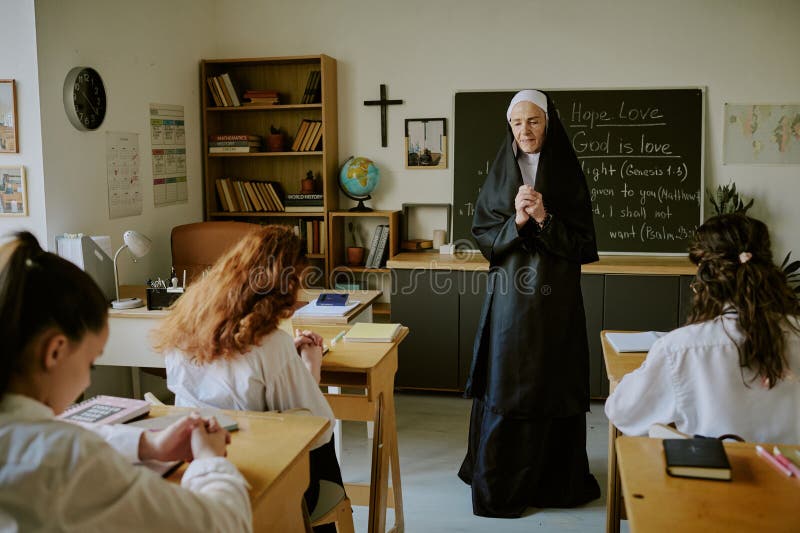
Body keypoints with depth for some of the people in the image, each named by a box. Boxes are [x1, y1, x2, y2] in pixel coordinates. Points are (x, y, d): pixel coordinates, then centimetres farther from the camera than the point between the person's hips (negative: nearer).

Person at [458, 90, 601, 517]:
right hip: (509, 295, 1)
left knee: (553, 384, 4)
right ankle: (500, 483, 15)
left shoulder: (568, 173, 1)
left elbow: (583, 244, -3)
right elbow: (481, 235, 2)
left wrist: (544, 218, -18)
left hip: (556, 297, -1)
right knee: (505, 386, 3)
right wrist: (516, 222, -16)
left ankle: (555, 478, 20)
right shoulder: (500, 174, 6)